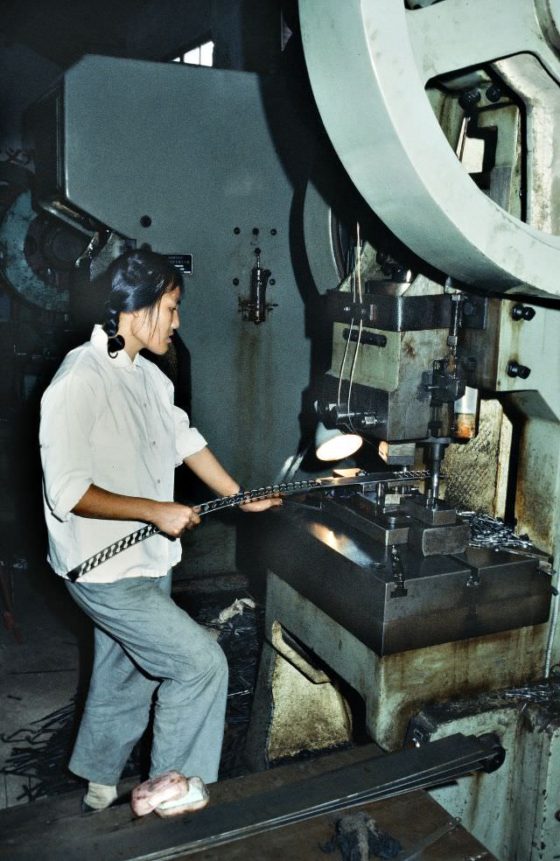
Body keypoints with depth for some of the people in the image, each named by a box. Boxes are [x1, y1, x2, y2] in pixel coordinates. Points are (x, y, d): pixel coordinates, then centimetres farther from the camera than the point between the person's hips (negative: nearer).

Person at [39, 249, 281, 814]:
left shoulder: (147, 376, 6)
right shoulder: (79, 382, -22)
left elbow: (184, 439, 17)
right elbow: (68, 492, -25)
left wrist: (241, 496, 18)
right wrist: (156, 510, -22)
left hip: (146, 562, 9)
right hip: (105, 571, -9)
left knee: (127, 677, 21)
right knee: (202, 663, -8)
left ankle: (99, 788, 43)